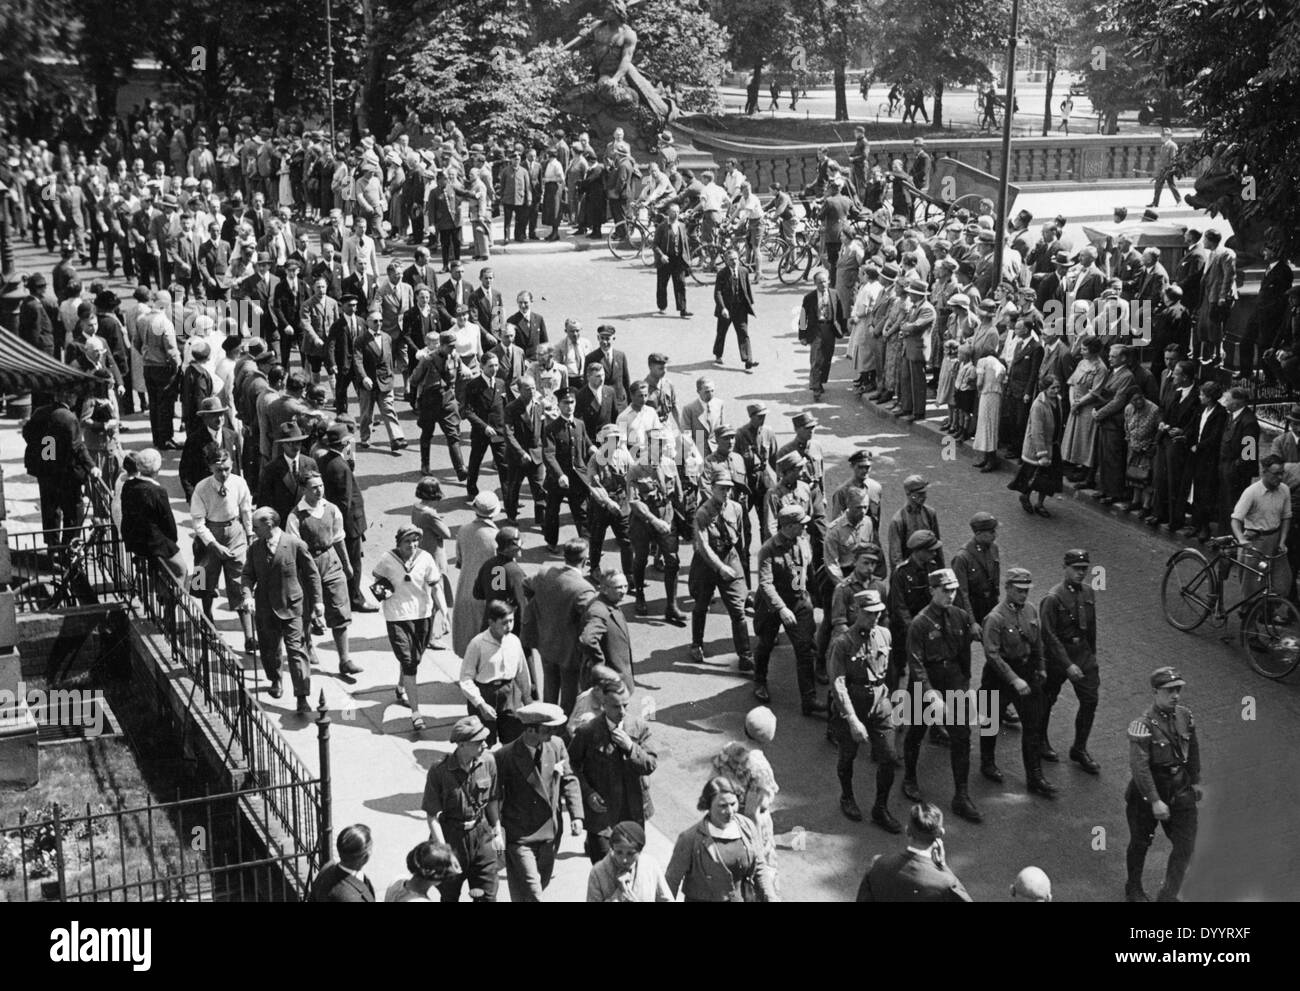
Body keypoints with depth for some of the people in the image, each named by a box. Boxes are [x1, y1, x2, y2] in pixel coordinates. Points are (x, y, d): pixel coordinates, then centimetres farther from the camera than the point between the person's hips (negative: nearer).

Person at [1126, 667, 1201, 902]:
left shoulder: (1185, 715, -3)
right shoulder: (1143, 725, -23)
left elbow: (1193, 750, 13)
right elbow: (1139, 766, -26)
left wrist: (1195, 781, 18)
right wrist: (1155, 801, -27)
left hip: (1180, 790, 5)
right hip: (1147, 790, -5)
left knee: (1186, 845, 2)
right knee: (1141, 842, 14)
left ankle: (1168, 895, 16)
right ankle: (1133, 889, 36)